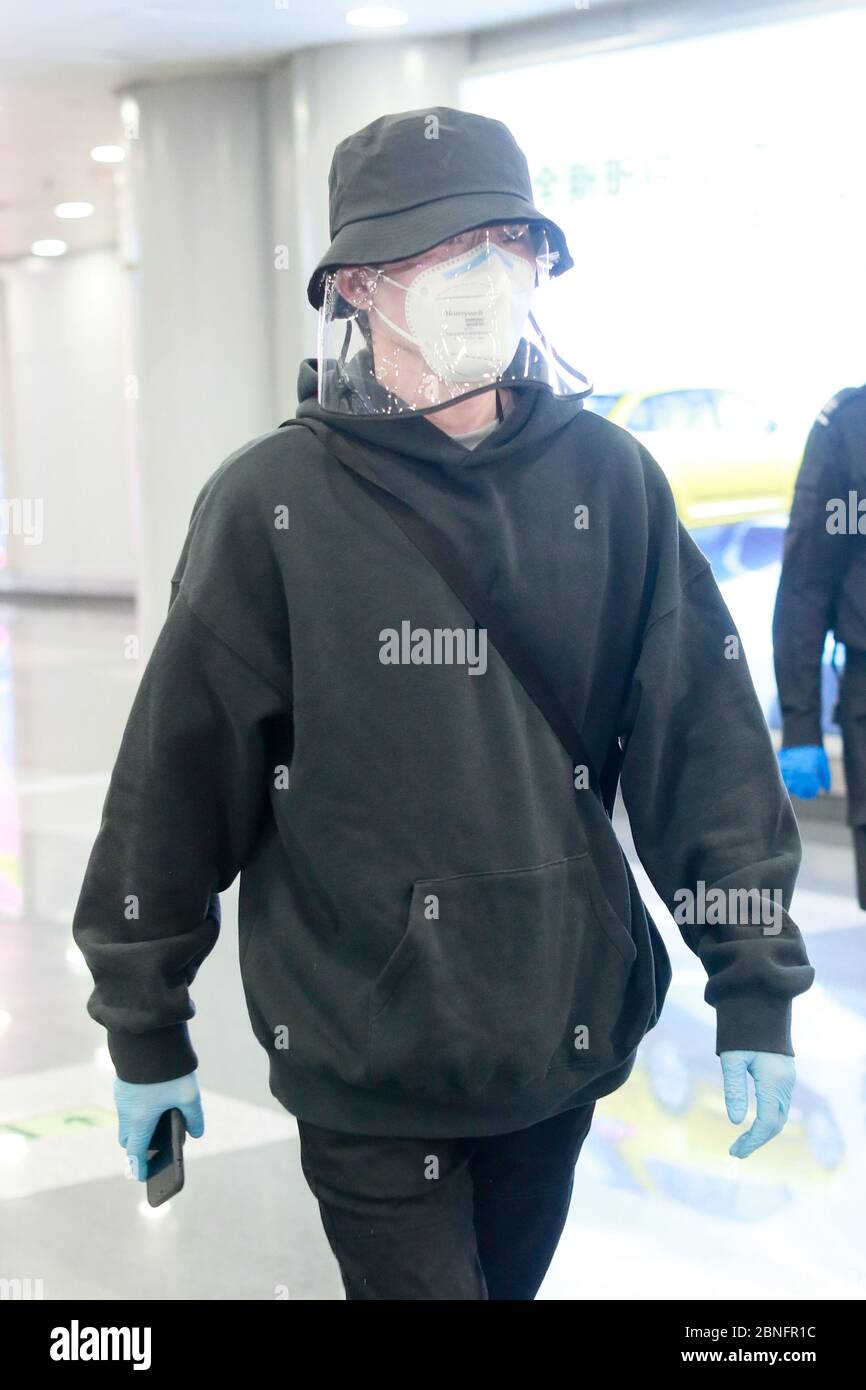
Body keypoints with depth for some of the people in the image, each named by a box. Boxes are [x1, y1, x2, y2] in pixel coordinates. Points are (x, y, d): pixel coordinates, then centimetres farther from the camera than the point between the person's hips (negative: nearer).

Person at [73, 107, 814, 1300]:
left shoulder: (610, 482, -3)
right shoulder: (273, 506, -10)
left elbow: (706, 738, -1)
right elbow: (178, 777, -5)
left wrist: (755, 990, -4)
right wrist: (144, 1031, 1)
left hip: (568, 1039, 4)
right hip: (365, 1058, -3)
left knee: (511, 1278, 21)